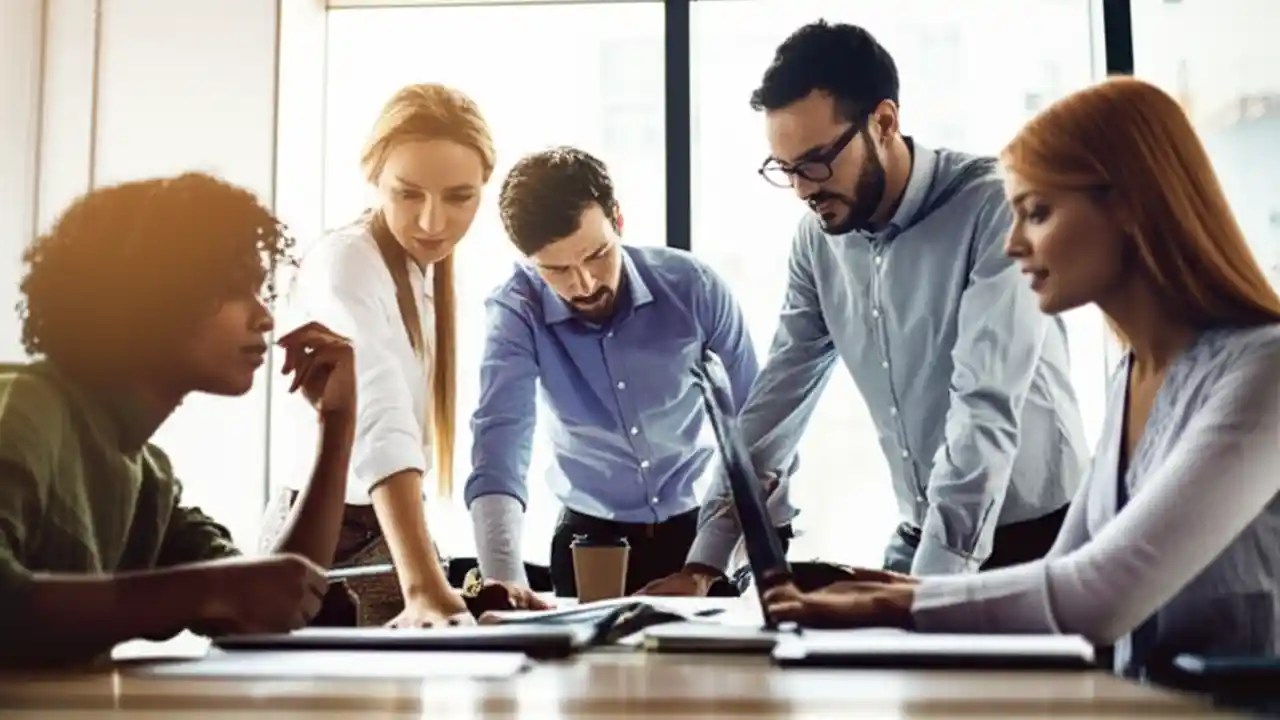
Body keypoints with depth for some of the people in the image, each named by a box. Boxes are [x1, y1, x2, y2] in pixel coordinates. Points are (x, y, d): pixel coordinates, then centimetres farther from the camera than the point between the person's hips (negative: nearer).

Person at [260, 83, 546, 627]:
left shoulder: (422, 267, 5)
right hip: (333, 539, -7)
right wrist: (424, 587, -49)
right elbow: (380, 426, -37)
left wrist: (430, 579, 7)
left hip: (384, 536, 8)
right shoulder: (345, 264, -20)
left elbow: (400, 418, 9)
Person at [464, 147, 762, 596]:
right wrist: (505, 585, -41)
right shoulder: (517, 313, -15)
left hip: (701, 527, 0)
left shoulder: (692, 286, -13)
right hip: (592, 537, 0)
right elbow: (500, 442, -27)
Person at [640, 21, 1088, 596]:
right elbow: (779, 396, 3)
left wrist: (930, 583, -33)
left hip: (1034, 534, -5)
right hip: (920, 538, 5)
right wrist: (704, 563, -2)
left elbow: (988, 407, -26)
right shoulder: (818, 237, -1)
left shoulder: (993, 206, -19)